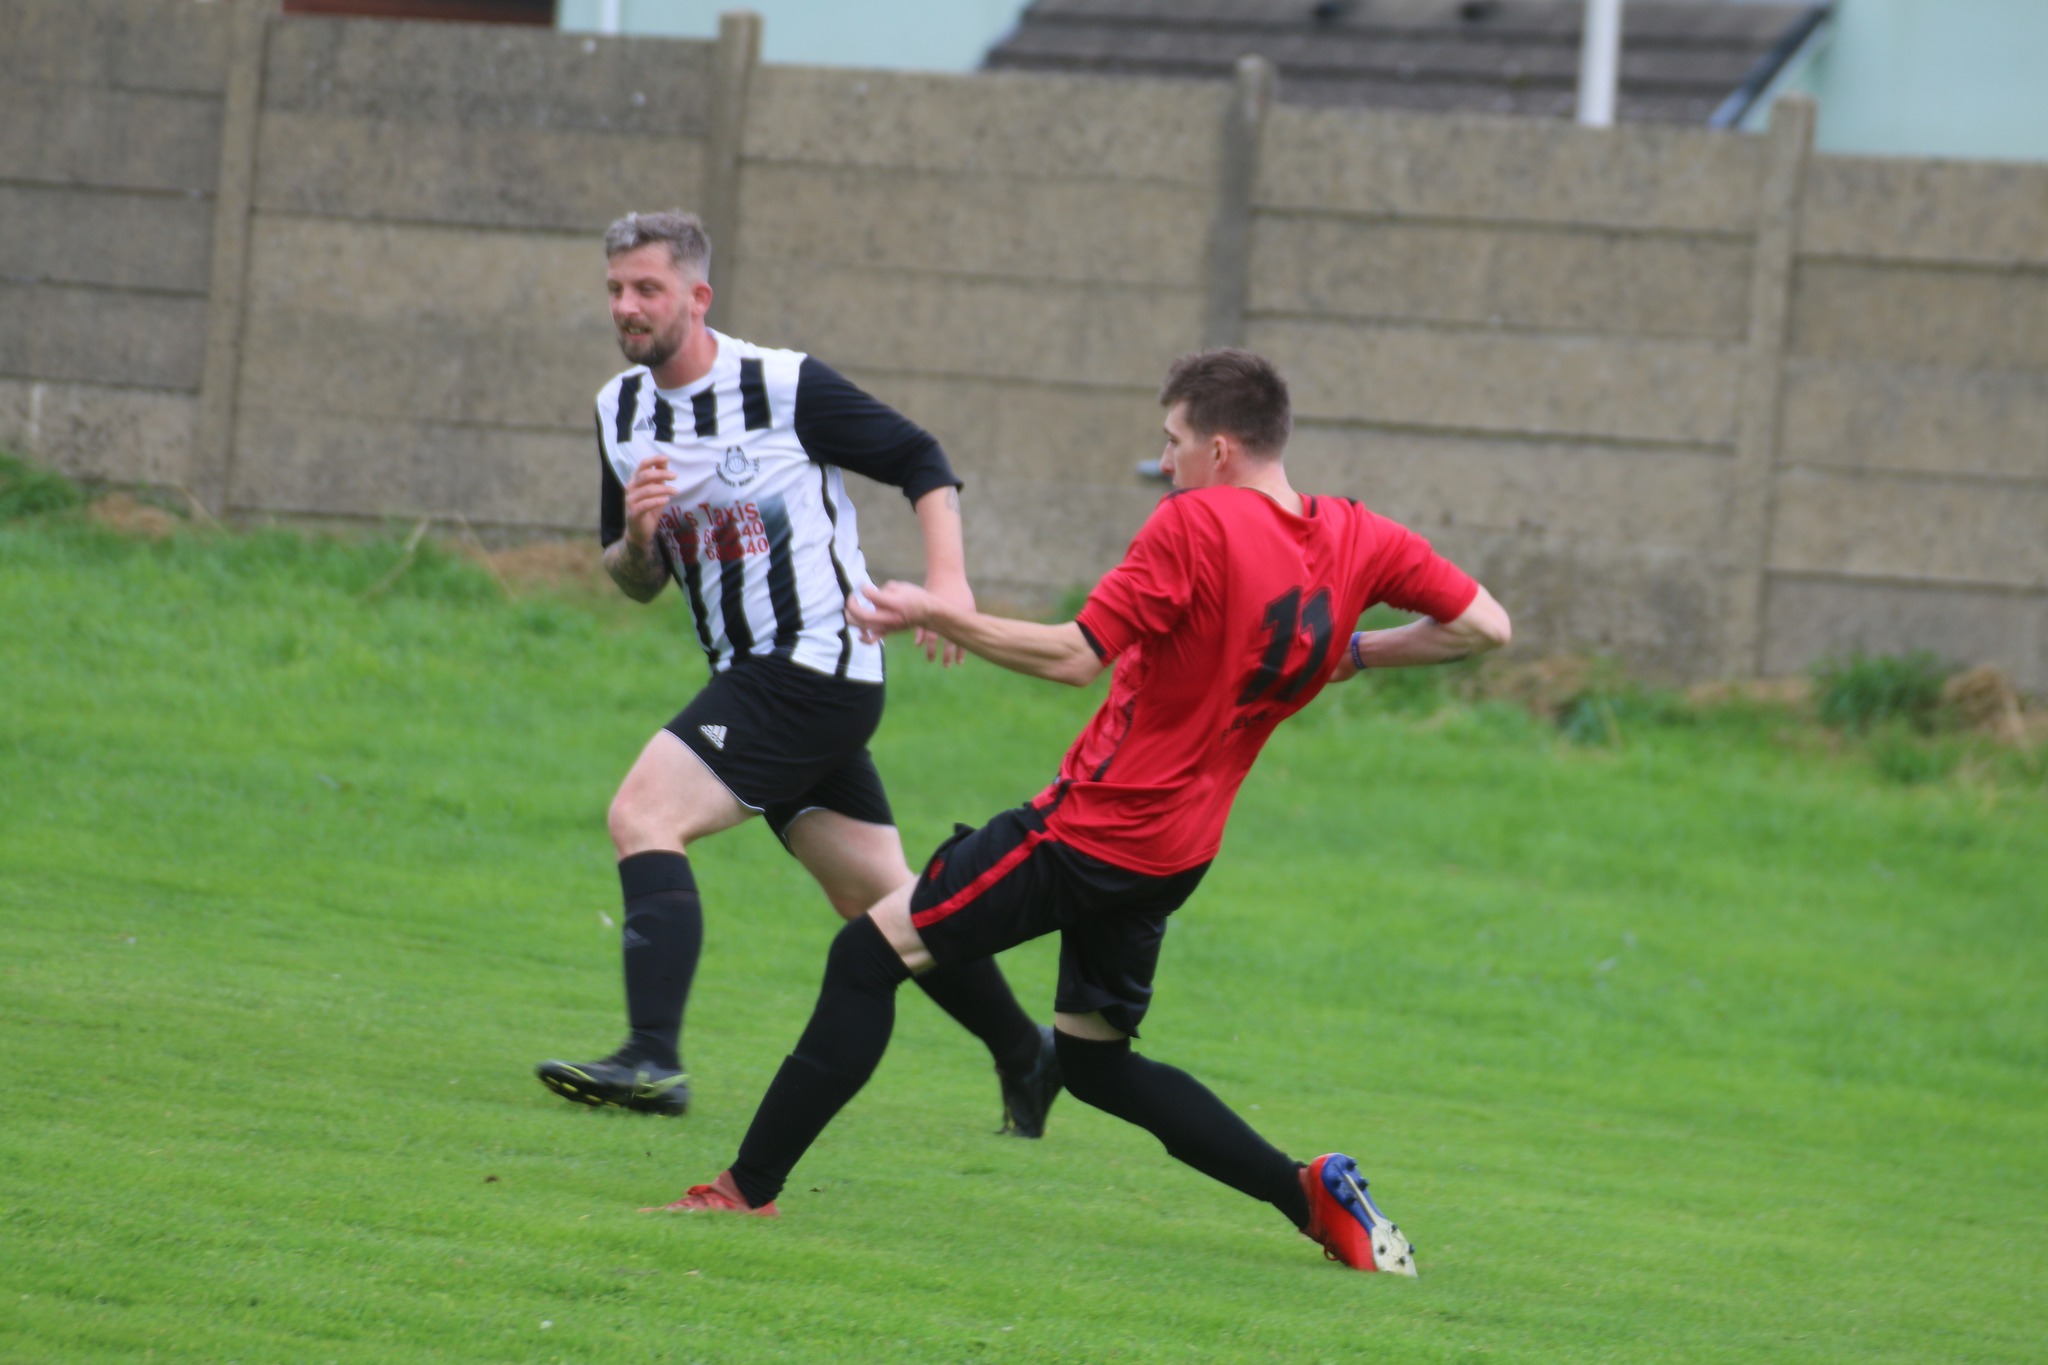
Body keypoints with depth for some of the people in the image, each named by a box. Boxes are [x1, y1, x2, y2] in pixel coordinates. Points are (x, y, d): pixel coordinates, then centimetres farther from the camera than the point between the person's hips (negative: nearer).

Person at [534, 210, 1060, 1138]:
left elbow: (920, 459, -3)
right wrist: (636, 537, -8)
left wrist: (948, 581, -15)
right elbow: (634, 582, 15)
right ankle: (1027, 1057, 26)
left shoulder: (787, 387, -11)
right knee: (877, 896, 12)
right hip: (753, 676, 8)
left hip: (818, 665, -8)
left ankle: (652, 1060, -29)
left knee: (643, 814, -21)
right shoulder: (619, 414, 8)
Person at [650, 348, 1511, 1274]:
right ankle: (1313, 1192, 9)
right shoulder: (1355, 540, 2)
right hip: (1177, 849, 8)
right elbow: (1484, 625, 4)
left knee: (868, 954, -2)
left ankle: (748, 1189, -3)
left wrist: (931, 614, -12)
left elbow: (1073, 656, -20)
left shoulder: (1196, 525, -18)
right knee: (1095, 1060, 22)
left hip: (1093, 831, -8)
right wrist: (1352, 654, 12)